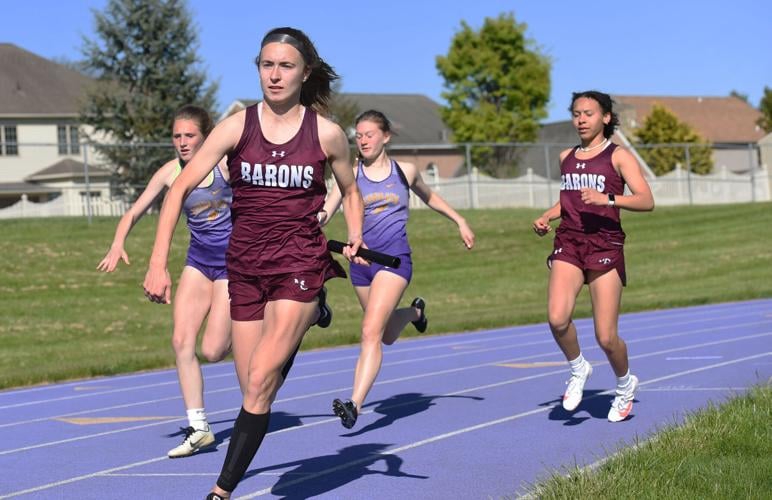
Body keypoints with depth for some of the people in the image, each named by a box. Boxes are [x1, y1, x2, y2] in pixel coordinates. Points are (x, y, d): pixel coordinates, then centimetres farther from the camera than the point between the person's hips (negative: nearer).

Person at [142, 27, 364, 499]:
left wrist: (355, 236, -2)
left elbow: (351, 191, 17)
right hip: (245, 266, 3)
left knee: (260, 382, -14)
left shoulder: (327, 134, -2)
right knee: (256, 389, 6)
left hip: (300, 263, -2)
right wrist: (158, 263, -13)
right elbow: (180, 189, -5)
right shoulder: (236, 127, -3)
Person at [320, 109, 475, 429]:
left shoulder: (405, 171, 5)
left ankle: (355, 405, -23)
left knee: (371, 332, -18)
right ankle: (414, 311, 53)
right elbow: (326, 211, -7)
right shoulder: (351, 175, 3)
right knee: (388, 336, 18)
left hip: (395, 258, -3)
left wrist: (460, 222, 26)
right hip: (361, 259, 3)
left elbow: (429, 197, 25)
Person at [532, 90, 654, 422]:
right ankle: (578, 370, 8)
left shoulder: (618, 156, 0)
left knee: (606, 338, -4)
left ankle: (625, 385, 27)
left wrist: (607, 199, -23)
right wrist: (546, 217, 11)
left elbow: (647, 201, -10)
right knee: (557, 319, -22)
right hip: (568, 242, 4)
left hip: (605, 244, -4)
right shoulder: (566, 158, 15)